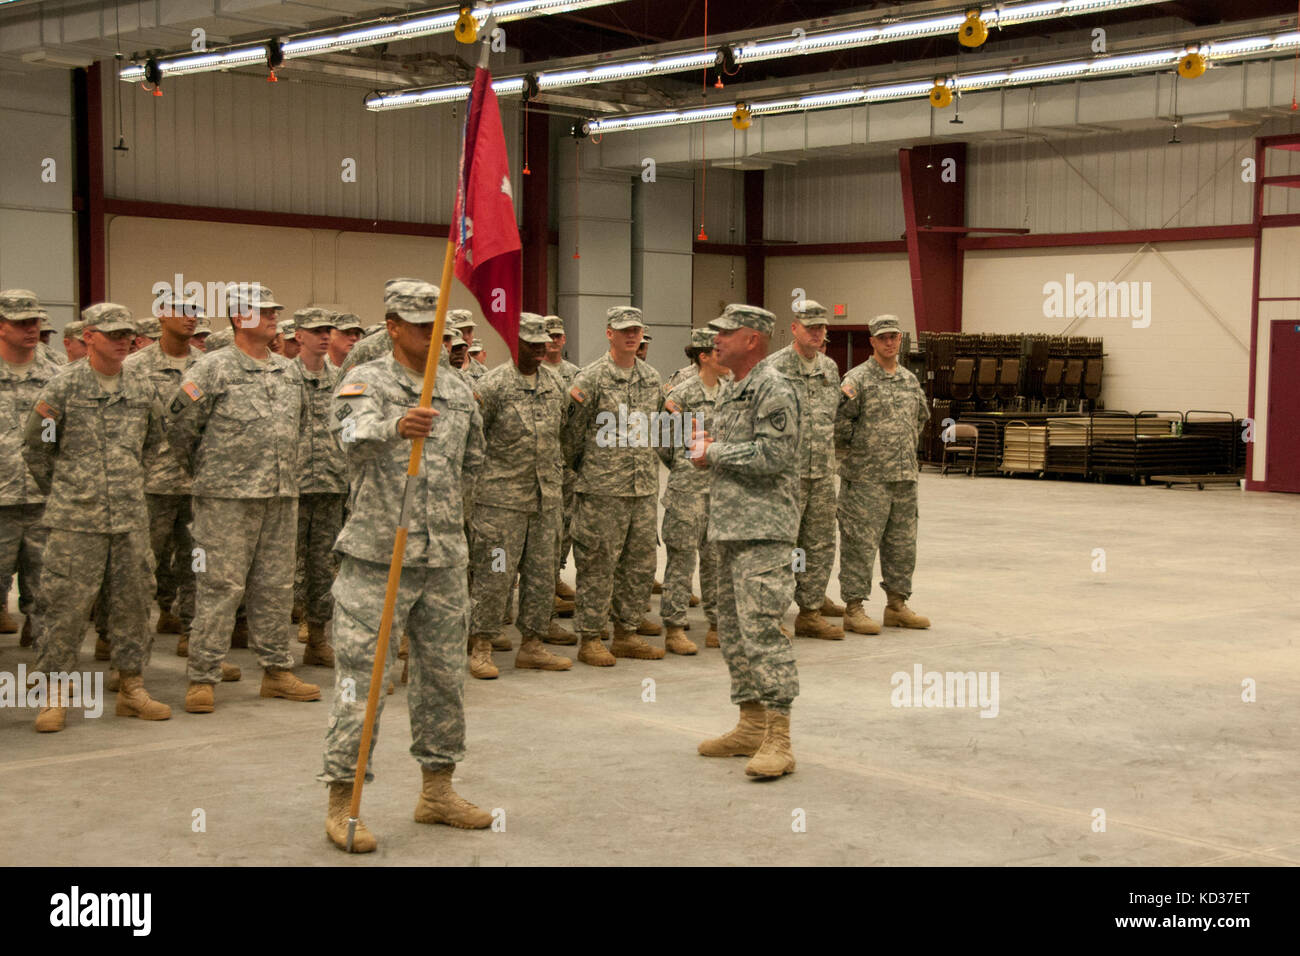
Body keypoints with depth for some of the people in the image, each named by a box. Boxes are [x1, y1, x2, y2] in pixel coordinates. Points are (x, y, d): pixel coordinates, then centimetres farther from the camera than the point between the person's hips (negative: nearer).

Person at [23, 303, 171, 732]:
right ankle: (55, 695, 7)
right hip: (75, 520, -4)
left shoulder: (142, 386, 7)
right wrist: (60, 487, 10)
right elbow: (35, 446, 4)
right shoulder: (63, 387, -4)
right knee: (65, 604, -2)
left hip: (131, 517, 4)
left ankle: (132, 687, 18)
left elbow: (154, 438, 23)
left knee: (132, 601, 8)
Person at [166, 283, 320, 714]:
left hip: (282, 496, 6)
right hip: (228, 499, -6)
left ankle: (277, 670, 20)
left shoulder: (288, 371, 14)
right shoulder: (212, 368, -6)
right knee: (220, 586, -5)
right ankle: (202, 678, 2)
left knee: (276, 586, 11)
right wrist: (205, 471, 6)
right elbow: (180, 427, -3)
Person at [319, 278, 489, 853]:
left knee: (444, 675, 12)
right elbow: (354, 432, -28)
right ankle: (342, 803, 4)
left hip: (444, 560, 6)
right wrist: (395, 426, -48)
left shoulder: (459, 392, 12)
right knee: (361, 677, -4)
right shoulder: (366, 381, -5)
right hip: (376, 557, -5)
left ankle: (437, 790, 26)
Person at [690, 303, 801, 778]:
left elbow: (771, 455, -21)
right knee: (733, 628, 13)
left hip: (763, 530, -10)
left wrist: (714, 452, -11)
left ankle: (778, 742, -11)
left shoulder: (774, 390, -12)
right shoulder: (731, 391, 19)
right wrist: (704, 449, 3)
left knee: (761, 629, -13)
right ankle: (752, 726, 23)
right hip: (728, 526, 10)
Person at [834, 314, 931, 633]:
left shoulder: (910, 380, 13)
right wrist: (847, 402, -22)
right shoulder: (857, 379, -7)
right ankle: (854, 608, 3)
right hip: (866, 477, -6)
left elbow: (920, 418, 29)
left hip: (905, 476, 7)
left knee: (902, 543, 11)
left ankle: (897, 605, 22)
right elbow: (839, 427, -8)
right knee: (860, 544, -4)